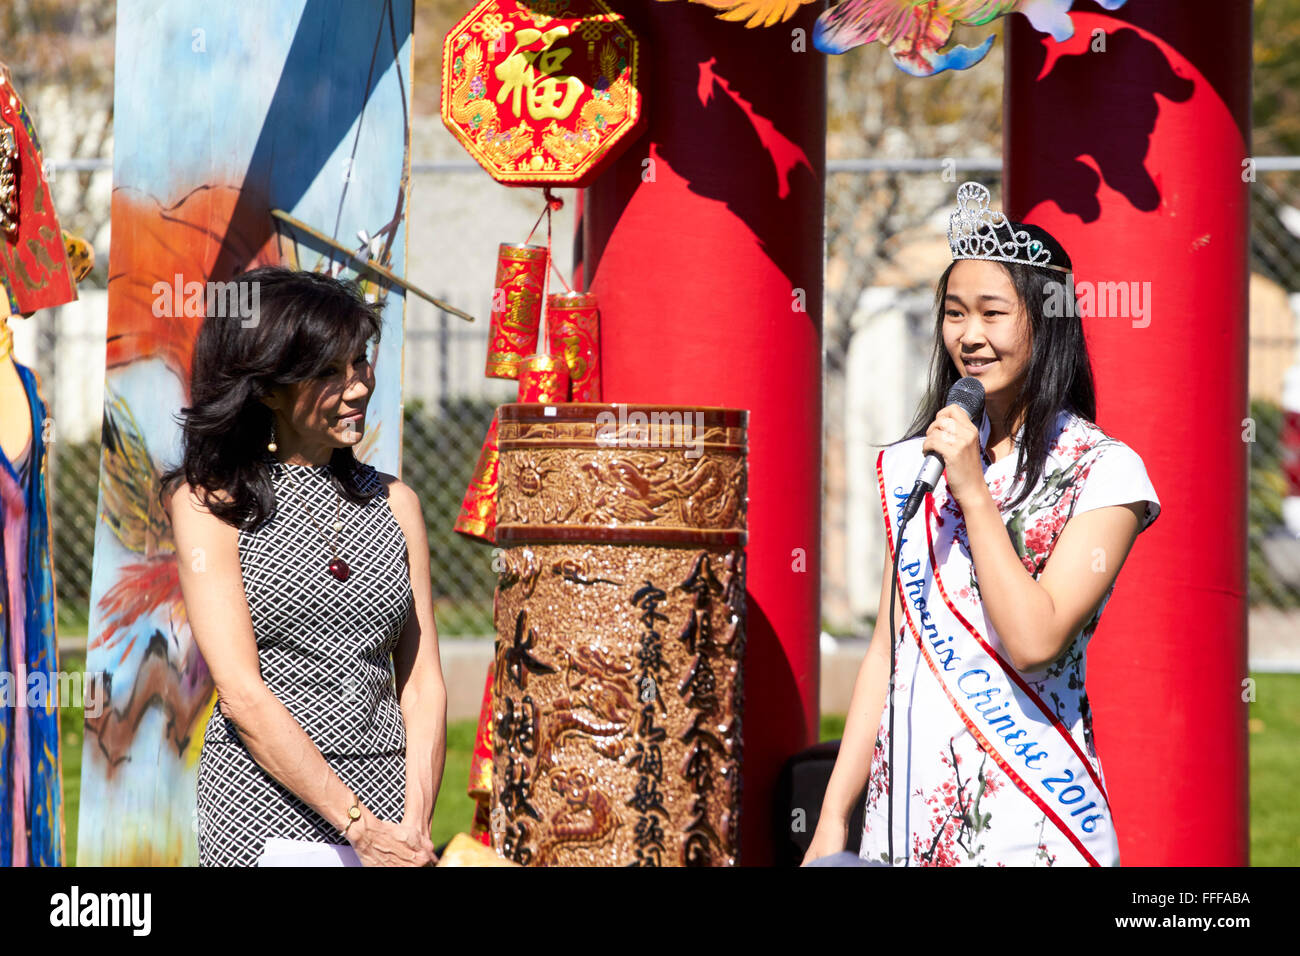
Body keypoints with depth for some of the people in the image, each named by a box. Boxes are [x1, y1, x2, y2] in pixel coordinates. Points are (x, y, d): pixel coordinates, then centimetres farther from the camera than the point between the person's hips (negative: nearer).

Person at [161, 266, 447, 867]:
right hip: (262, 800, -3)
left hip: (387, 798, 3)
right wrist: (359, 827, -15)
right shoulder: (210, 501, -2)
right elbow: (241, 693, -10)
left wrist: (415, 827, -7)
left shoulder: (392, 502, 12)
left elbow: (423, 682, 8)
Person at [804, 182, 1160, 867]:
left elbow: (1035, 641, -16)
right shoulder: (917, 464, 11)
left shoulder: (1103, 471, -5)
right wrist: (832, 819, 7)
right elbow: (887, 655, 12)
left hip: (1026, 816, -5)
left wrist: (974, 491, -15)